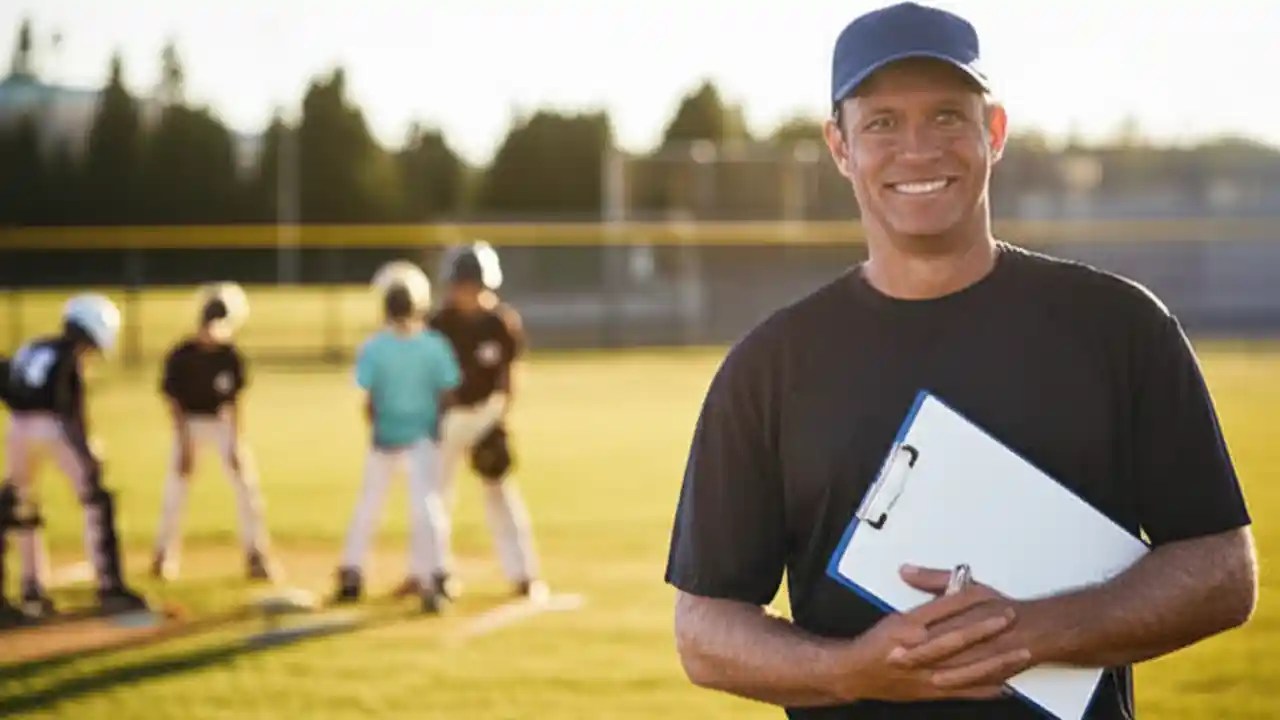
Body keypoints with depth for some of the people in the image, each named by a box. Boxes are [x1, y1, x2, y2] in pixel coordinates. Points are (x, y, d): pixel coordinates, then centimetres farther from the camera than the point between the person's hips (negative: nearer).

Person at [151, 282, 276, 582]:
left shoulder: (231, 356, -9)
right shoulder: (181, 357, -16)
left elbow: (234, 400, -2)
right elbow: (174, 402, -10)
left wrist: (236, 443, -6)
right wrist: (184, 446, -13)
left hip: (223, 422, 2)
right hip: (189, 424, -2)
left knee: (248, 487, -5)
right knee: (175, 492, -2)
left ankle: (257, 557, 1)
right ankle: (165, 555, 15)